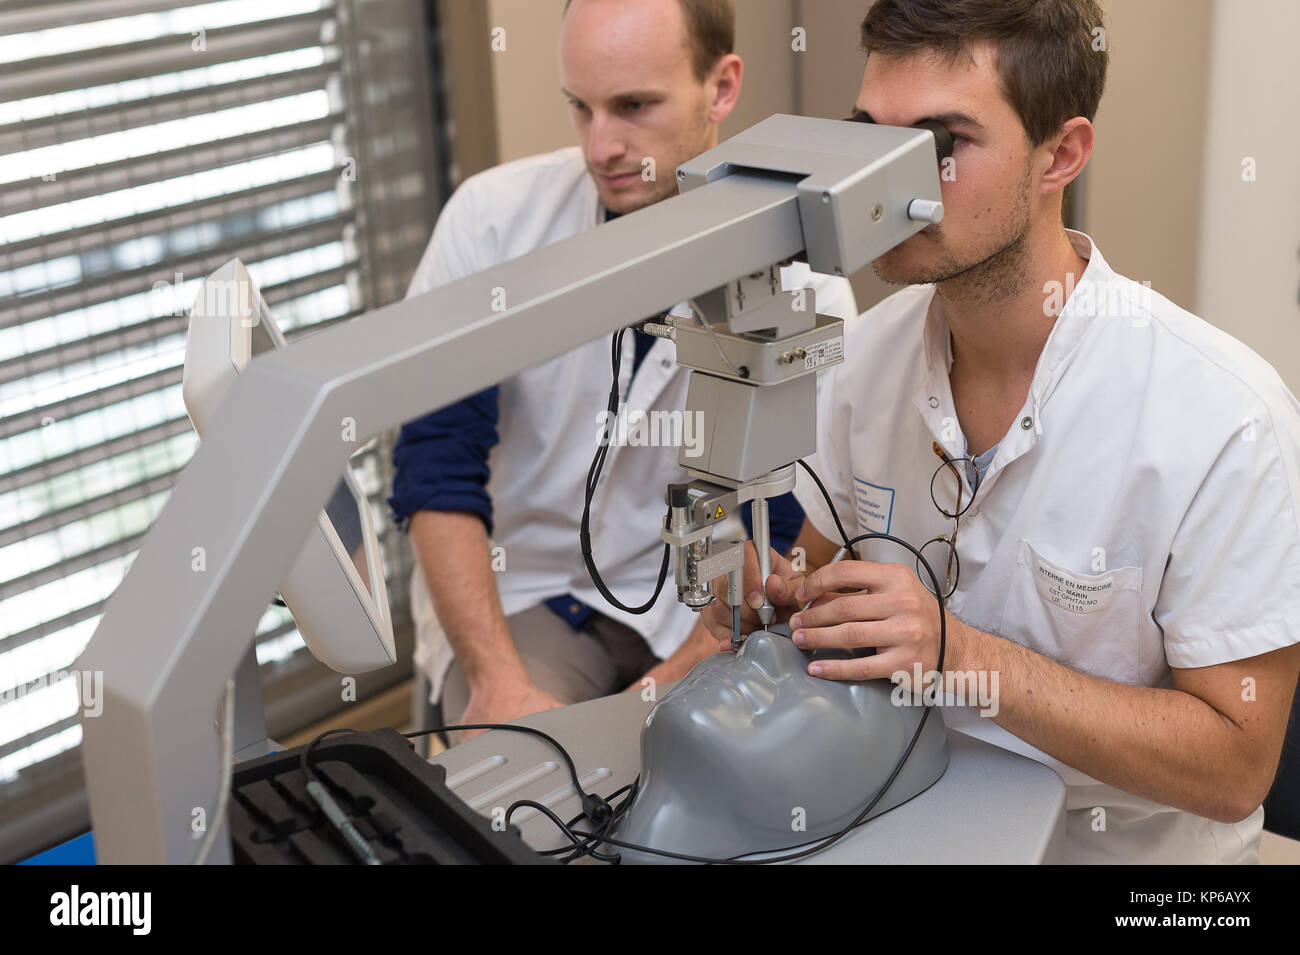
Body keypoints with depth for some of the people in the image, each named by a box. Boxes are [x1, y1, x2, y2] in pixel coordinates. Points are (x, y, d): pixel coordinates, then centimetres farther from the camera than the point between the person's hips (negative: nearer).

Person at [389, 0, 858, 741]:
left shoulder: (802, 281, -10)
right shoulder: (492, 220, -10)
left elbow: (781, 536, -10)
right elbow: (438, 471, -12)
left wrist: (665, 691, -24)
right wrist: (497, 680, -23)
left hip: (697, 605, 1)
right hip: (512, 594, 0)